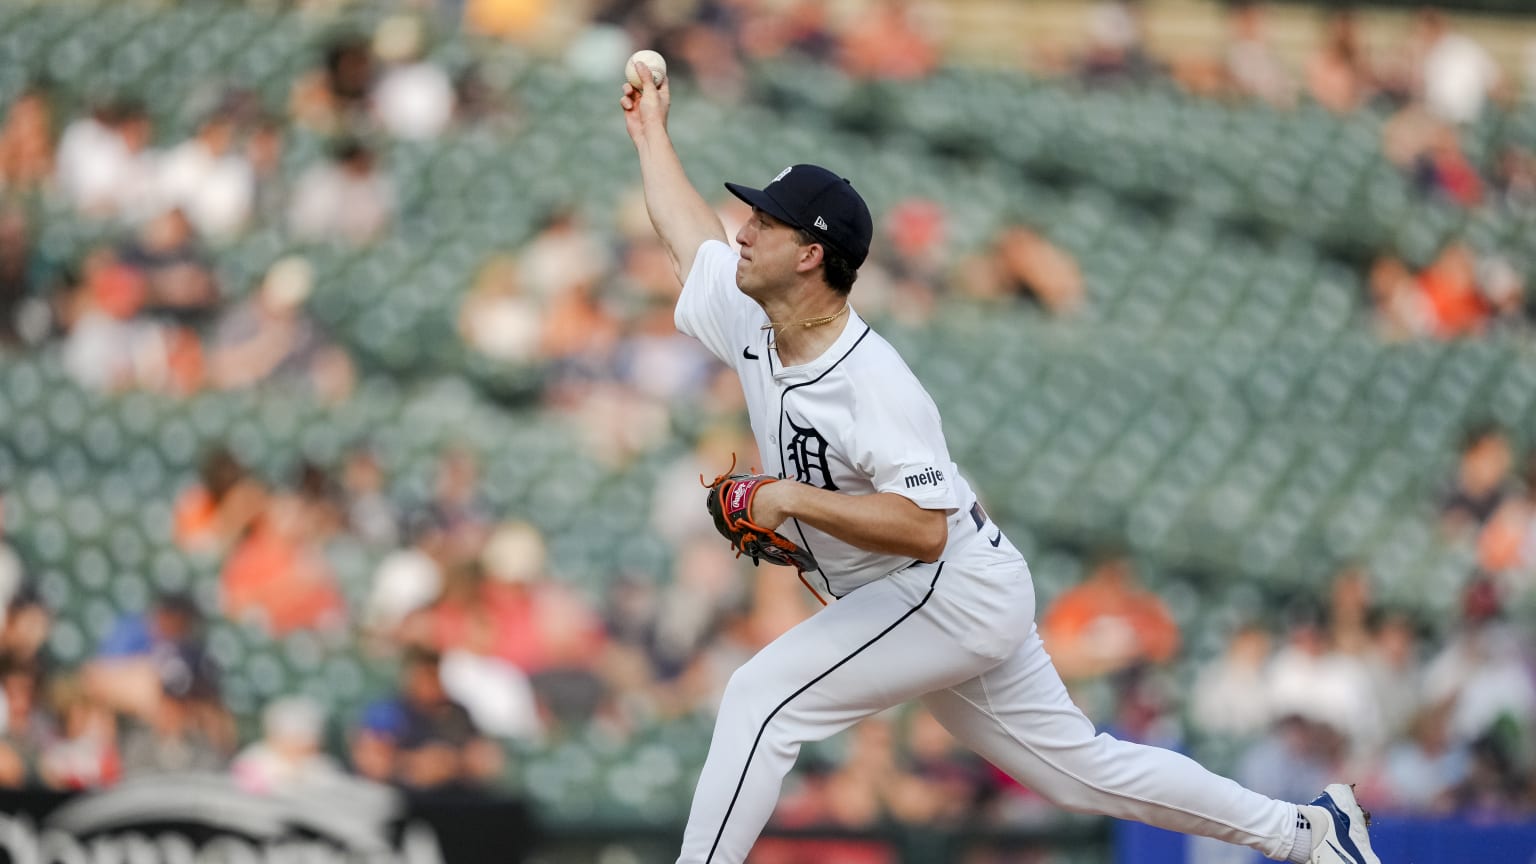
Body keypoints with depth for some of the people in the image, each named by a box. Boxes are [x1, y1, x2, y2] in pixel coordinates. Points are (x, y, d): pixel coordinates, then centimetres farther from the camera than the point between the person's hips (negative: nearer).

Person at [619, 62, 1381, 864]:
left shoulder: (874, 382, -26)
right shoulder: (751, 322, 0)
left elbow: (923, 528, -34)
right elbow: (689, 238, 21)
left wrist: (792, 499, -33)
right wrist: (651, 132, 29)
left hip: (957, 592, -9)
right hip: (942, 601, 9)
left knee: (762, 697, -17)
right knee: (1079, 766, 15)